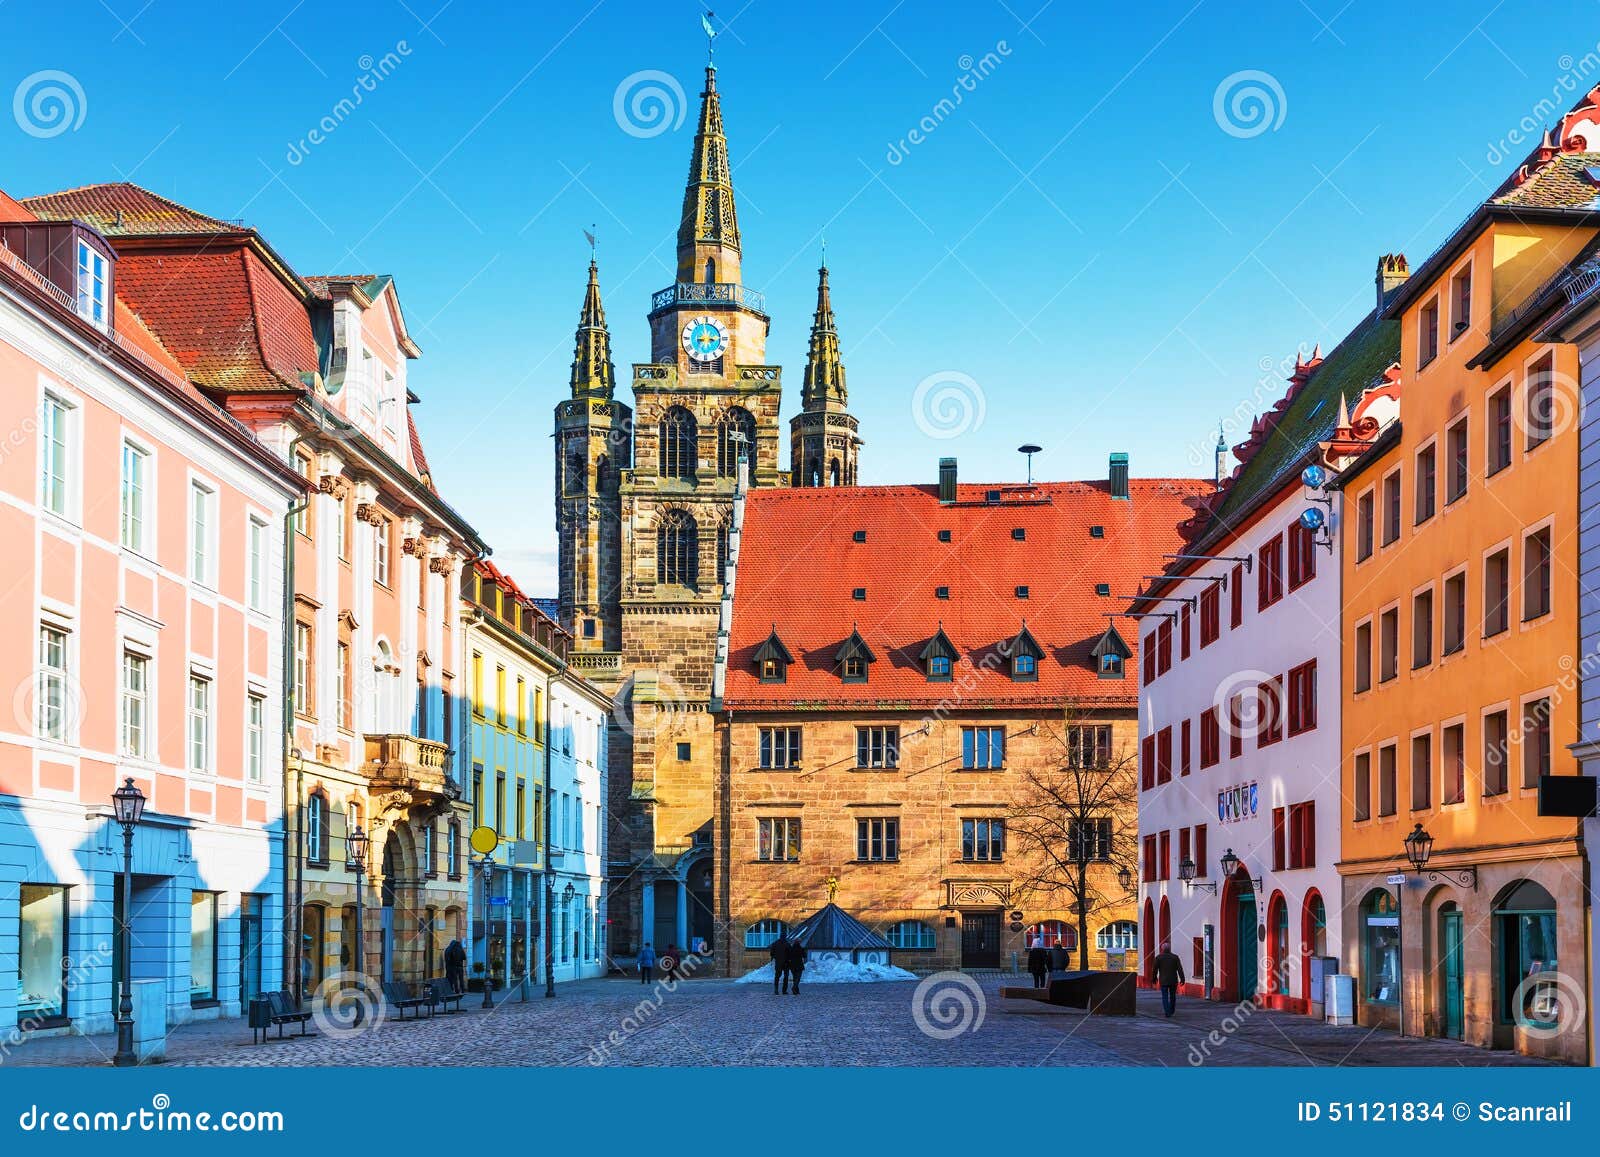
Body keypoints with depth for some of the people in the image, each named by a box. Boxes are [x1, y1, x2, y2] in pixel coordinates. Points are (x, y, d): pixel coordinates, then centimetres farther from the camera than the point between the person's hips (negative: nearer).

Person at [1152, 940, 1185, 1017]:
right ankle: (1171, 1011, 30)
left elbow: (1154, 969, -2)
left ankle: (1167, 1012, -11)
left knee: (1165, 997, 1)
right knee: (1172, 996, 18)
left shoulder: (1158, 957, -4)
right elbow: (1180, 969, -8)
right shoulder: (1175, 957, -2)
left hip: (1163, 981, -2)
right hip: (1173, 980, 2)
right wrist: (1182, 979, -8)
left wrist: (1154, 978, 11)